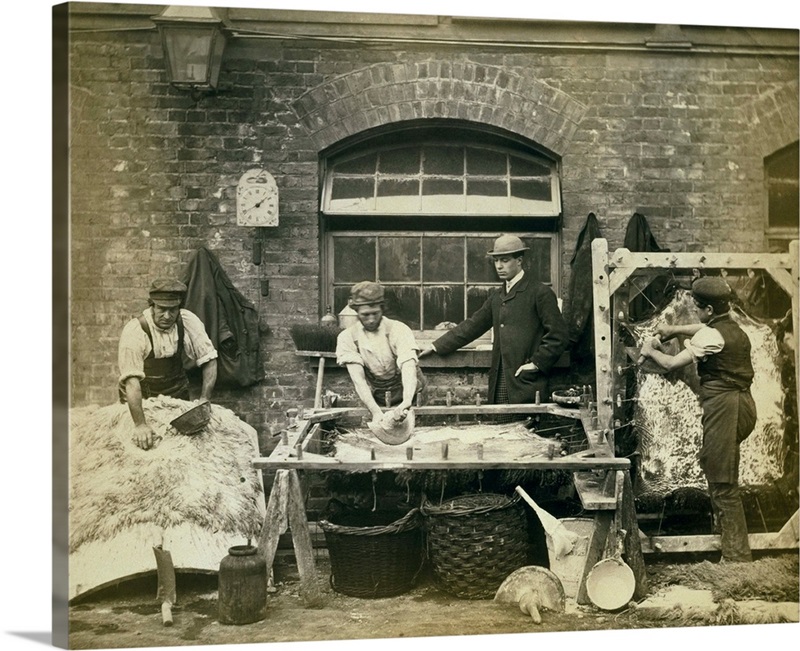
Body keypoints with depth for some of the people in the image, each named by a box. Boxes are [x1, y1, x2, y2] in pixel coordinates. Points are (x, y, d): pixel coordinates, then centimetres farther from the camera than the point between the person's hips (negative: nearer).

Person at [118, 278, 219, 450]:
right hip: (142, 398, -3)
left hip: (177, 392, 3)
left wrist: (204, 400, -23)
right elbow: (131, 379, -32)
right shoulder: (134, 331, -25)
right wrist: (140, 424, -40)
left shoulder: (188, 321, -15)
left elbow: (209, 360, -11)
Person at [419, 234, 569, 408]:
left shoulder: (540, 293, -4)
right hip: (499, 385, 6)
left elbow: (558, 335, -7)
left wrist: (537, 364, -10)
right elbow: (473, 325, 16)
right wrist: (436, 347, 10)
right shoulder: (497, 295, 17)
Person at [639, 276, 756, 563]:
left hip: (725, 407, -10)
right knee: (710, 460, 30)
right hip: (741, 403, 10)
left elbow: (671, 364, -8)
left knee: (723, 483, -6)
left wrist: (651, 351, 10)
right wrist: (673, 330, 32)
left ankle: (737, 555, -2)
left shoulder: (711, 335, -13)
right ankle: (723, 520, 43)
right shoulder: (732, 327, 15)